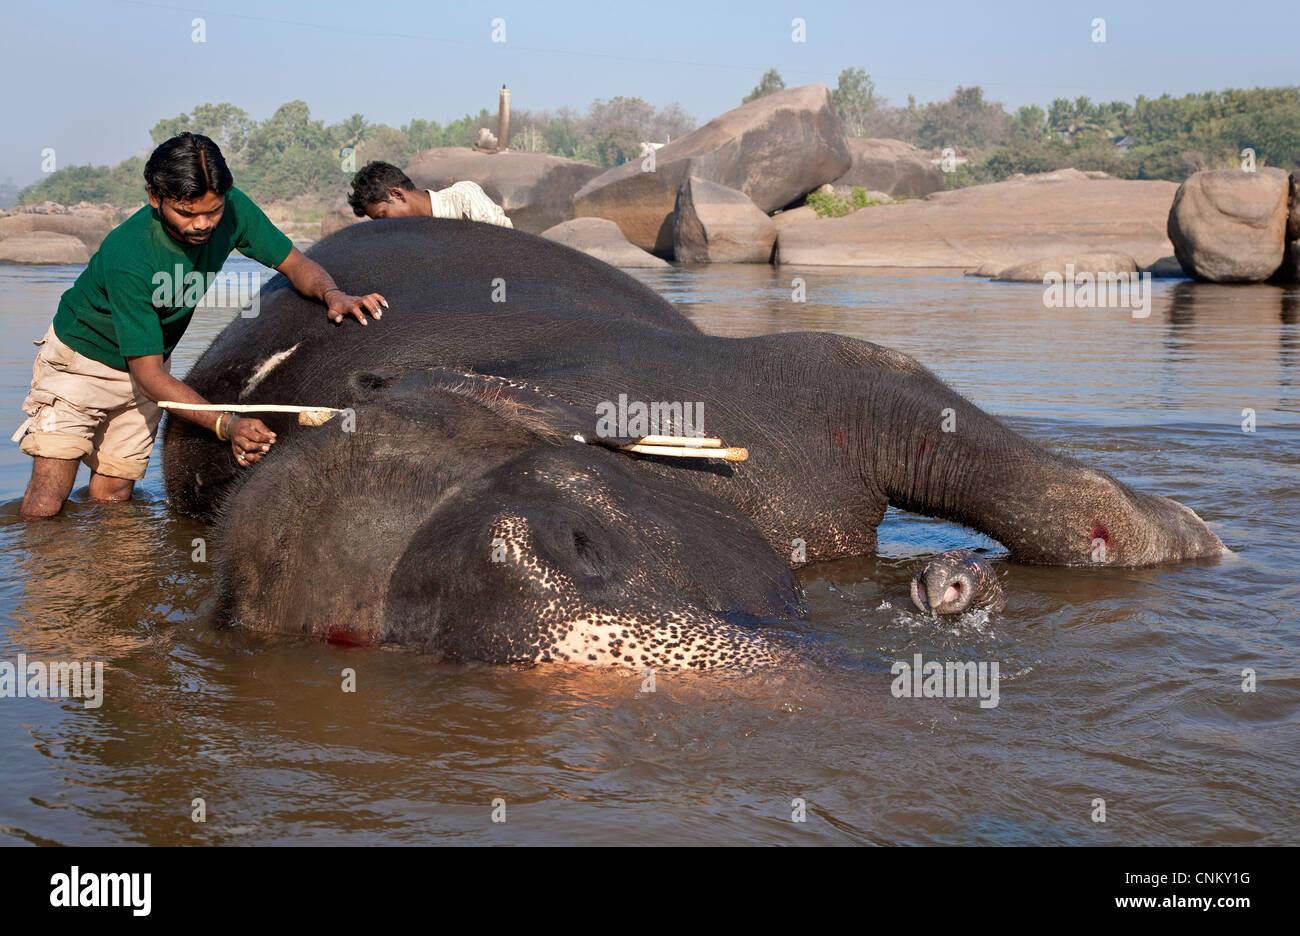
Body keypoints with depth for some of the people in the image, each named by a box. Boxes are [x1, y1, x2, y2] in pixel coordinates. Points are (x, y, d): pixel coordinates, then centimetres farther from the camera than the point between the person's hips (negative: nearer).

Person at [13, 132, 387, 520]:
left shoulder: (232, 210, -22)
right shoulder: (127, 257, -36)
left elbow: (295, 263, -8)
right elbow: (147, 373, -35)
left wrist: (332, 294, -33)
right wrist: (227, 424, -47)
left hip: (150, 360, 5)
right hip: (80, 360, -5)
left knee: (112, 499, 1)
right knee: (44, 508, -10)